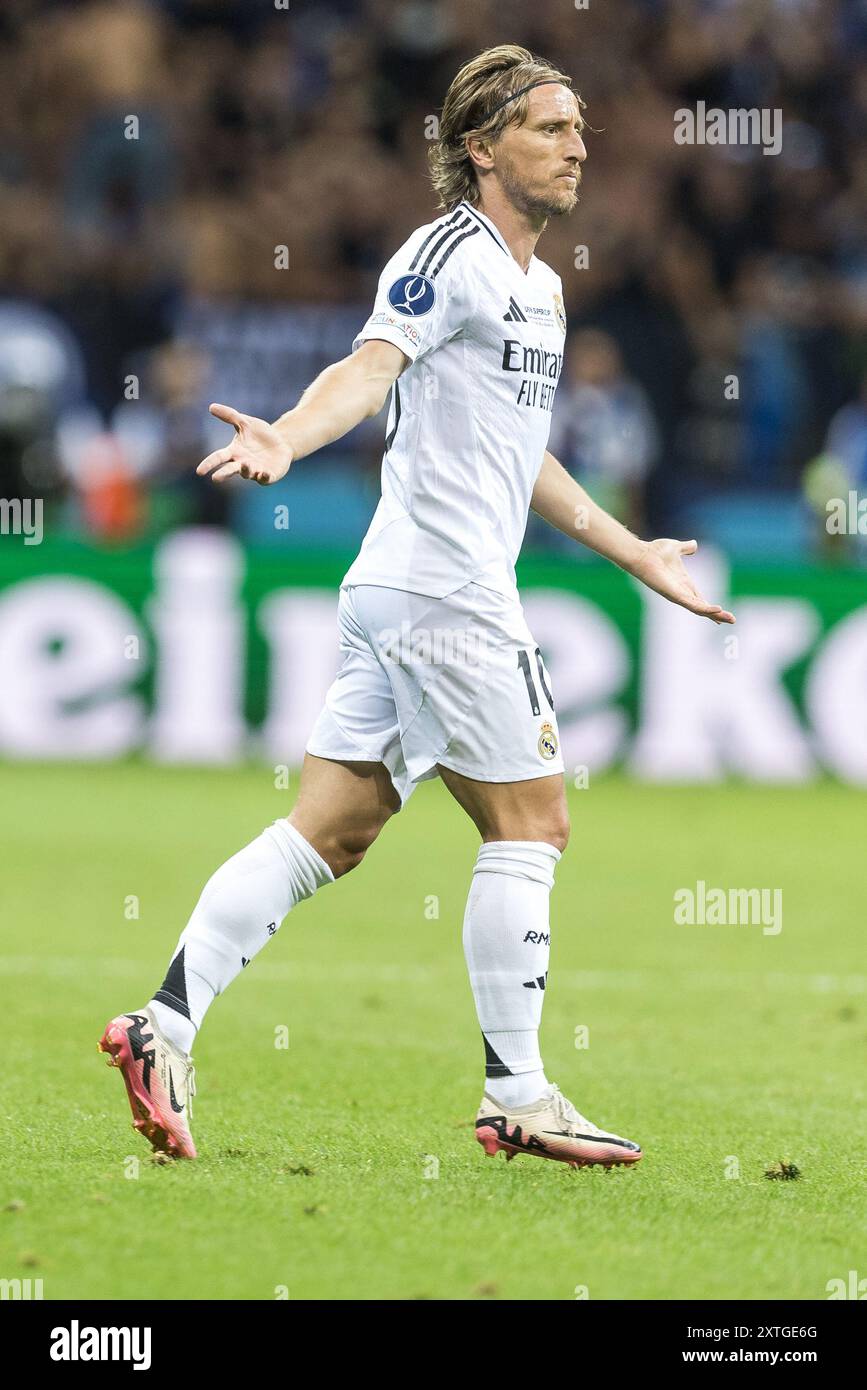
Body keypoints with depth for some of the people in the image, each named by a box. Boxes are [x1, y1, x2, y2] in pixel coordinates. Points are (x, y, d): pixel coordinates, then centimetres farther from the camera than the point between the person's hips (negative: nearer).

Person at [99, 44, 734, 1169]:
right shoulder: (452, 254, -8)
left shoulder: (541, 286, 22)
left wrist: (635, 553, 39)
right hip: (444, 593, -9)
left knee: (328, 833, 3)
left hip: (399, 602, 9)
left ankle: (168, 1022, -2)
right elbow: (370, 367, -23)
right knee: (529, 824, -3)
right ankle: (516, 1098, 2)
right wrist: (287, 439, -42)